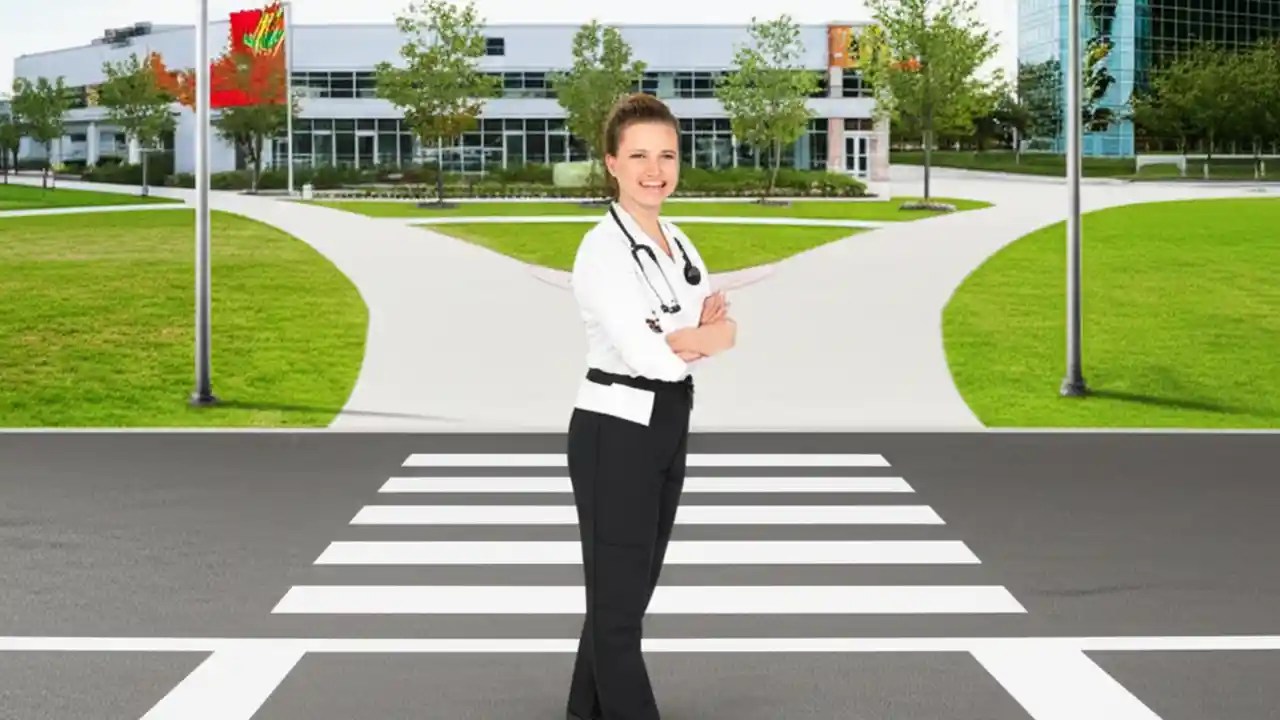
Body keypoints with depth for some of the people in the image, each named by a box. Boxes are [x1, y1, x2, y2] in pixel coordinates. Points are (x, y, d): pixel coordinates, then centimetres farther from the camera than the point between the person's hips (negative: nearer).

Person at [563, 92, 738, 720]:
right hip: (615, 434, -8)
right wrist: (712, 333, -9)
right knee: (618, 603, 0)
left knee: (627, 593, 18)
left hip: (668, 429, 8)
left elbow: (723, 327, 2)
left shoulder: (678, 244, 10)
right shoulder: (603, 250, -16)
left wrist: (696, 333, -20)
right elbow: (648, 355, -25)